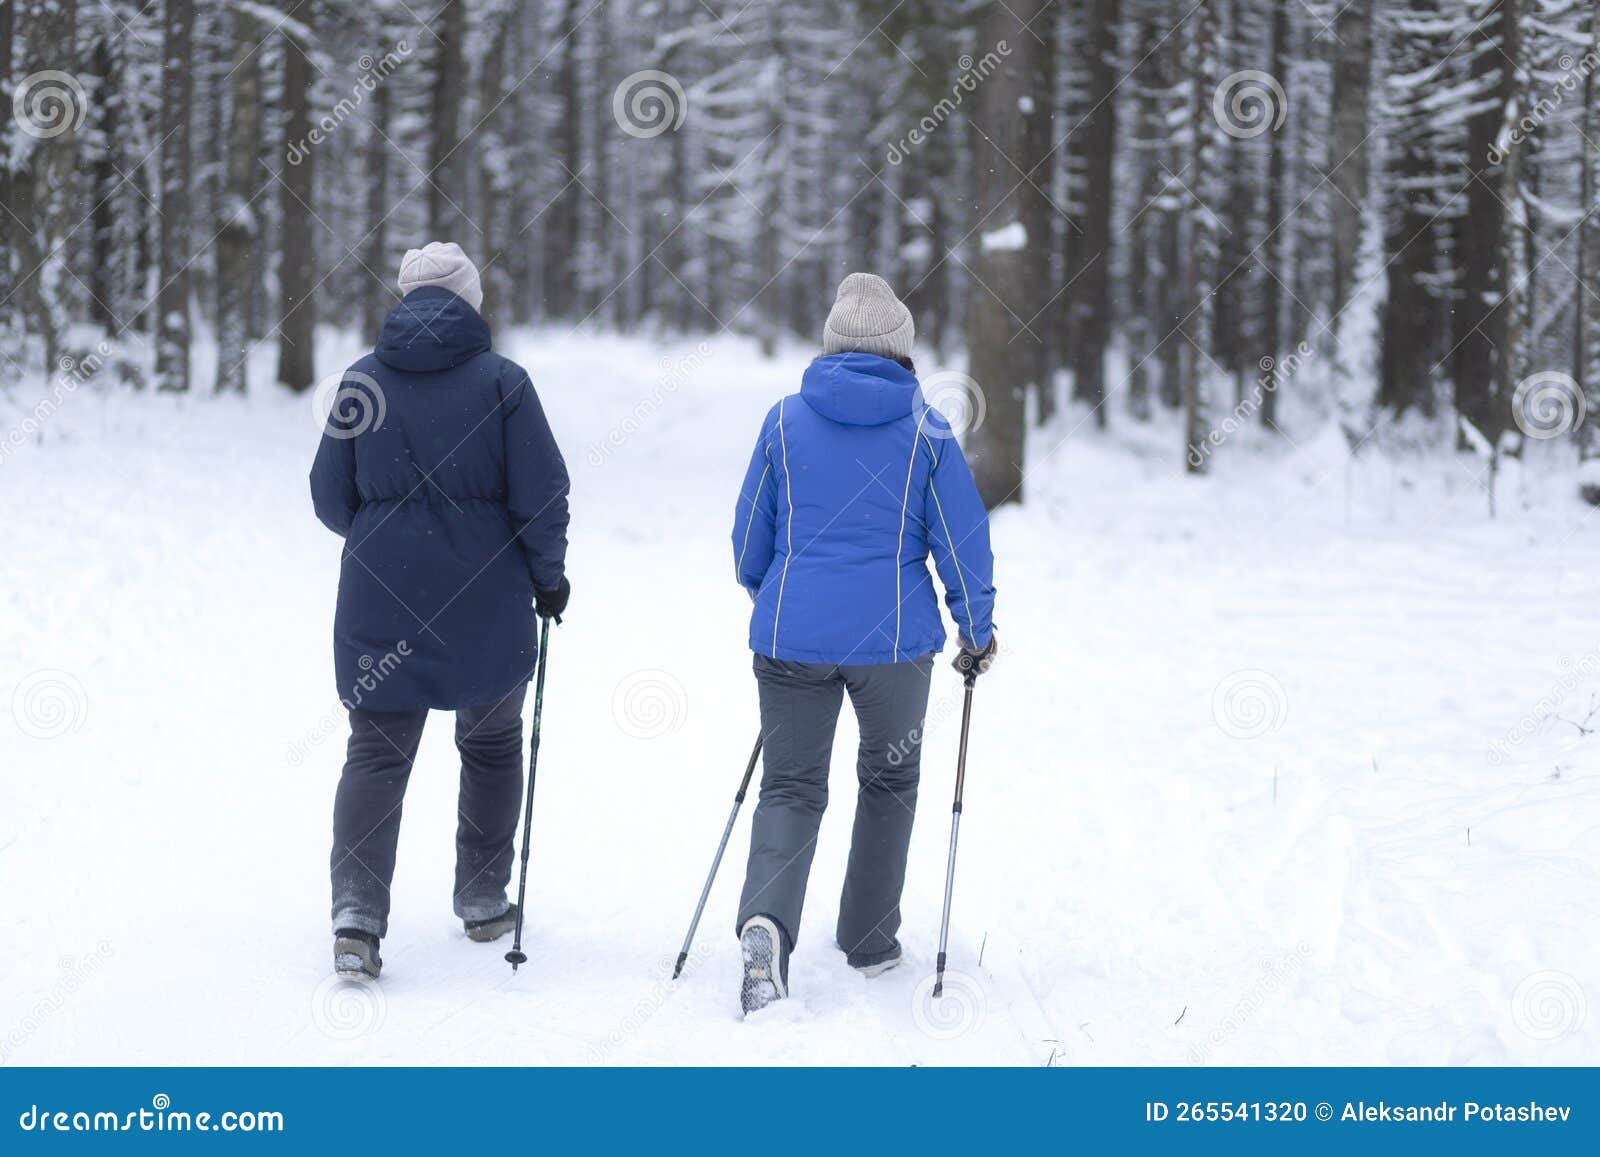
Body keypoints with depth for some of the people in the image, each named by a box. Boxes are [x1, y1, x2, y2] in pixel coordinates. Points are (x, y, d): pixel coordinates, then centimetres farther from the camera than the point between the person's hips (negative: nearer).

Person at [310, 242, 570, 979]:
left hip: (381, 599, 1)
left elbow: (330, 497, 5)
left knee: (376, 752, 3)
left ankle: (357, 911, -14)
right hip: (486, 603, -1)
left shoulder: (362, 382, -1)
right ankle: (483, 901, 26)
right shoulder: (501, 383, -8)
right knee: (491, 745, 18)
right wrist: (548, 577, 8)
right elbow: (541, 495, -8)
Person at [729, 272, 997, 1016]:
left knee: (790, 786, 6)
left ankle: (765, 920, -20)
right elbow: (962, 537, 0)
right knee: (889, 780, 19)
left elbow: (749, 536, 8)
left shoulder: (785, 420, 2)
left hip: (793, 637, 1)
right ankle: (869, 940, 25)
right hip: (894, 636, -1)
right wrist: (978, 632, 13)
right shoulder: (924, 429, -3)